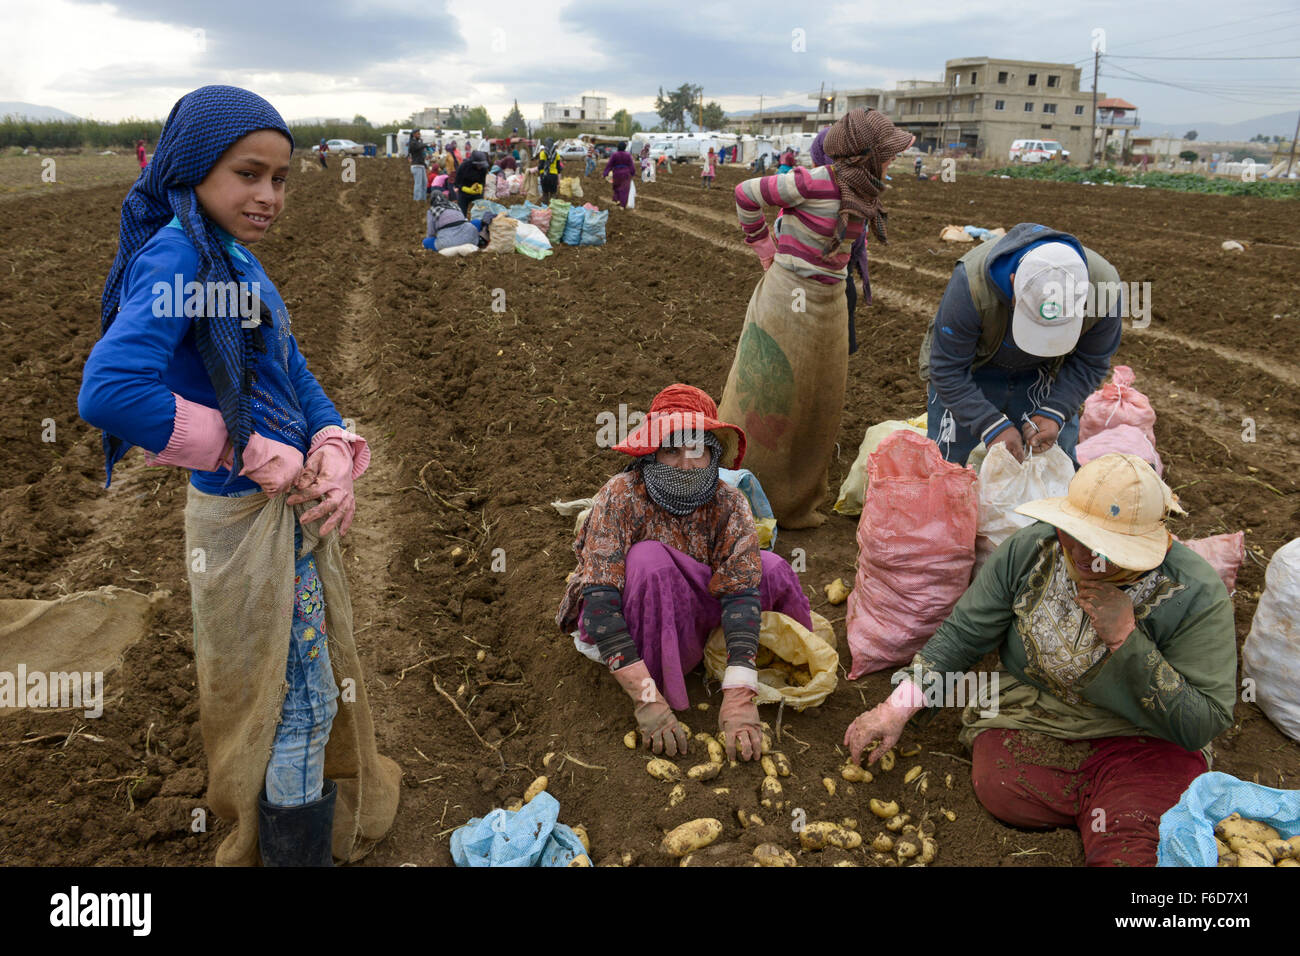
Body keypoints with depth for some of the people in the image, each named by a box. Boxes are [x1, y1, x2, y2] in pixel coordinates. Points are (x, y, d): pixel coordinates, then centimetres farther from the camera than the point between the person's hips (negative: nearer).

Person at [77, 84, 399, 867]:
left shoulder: (239, 260, 10)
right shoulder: (176, 254, -18)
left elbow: (298, 378, 10)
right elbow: (108, 391, -31)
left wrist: (335, 456, -9)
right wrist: (258, 456, -23)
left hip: (295, 506, 9)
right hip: (248, 518, -9)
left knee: (315, 685, 22)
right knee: (301, 701, 4)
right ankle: (294, 848, 23)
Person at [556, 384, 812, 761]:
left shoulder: (729, 503, -15)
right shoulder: (622, 496, -25)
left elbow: (741, 593, -26)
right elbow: (599, 600, -32)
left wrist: (739, 696, -38)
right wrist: (646, 698, -40)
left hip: (694, 611, 3)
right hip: (626, 627, -3)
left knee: (769, 567, -17)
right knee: (649, 558, -32)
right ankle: (664, 690, -22)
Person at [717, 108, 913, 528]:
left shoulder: (861, 191, 4)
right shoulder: (813, 183, -20)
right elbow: (747, 194, -9)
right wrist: (762, 245, -2)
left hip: (829, 302, 8)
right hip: (790, 299, -8)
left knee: (817, 404, 15)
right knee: (767, 399, 1)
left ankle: (794, 503, 32)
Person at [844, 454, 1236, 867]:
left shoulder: (1196, 595, -18)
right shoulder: (1030, 548, -12)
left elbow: (1203, 725, -17)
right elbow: (962, 633, -2)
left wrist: (1126, 639, -28)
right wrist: (898, 706, -11)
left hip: (1140, 740, -5)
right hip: (1028, 715, 6)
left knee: (1132, 849, -32)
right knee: (1000, 787, -24)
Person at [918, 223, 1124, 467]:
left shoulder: (1104, 286, -29)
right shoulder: (972, 282, -39)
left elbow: (1089, 363, -11)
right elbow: (948, 369, -29)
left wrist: (1055, 413, -24)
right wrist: (992, 426, -34)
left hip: (1042, 373, 3)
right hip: (977, 368, -2)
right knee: (948, 457, -2)